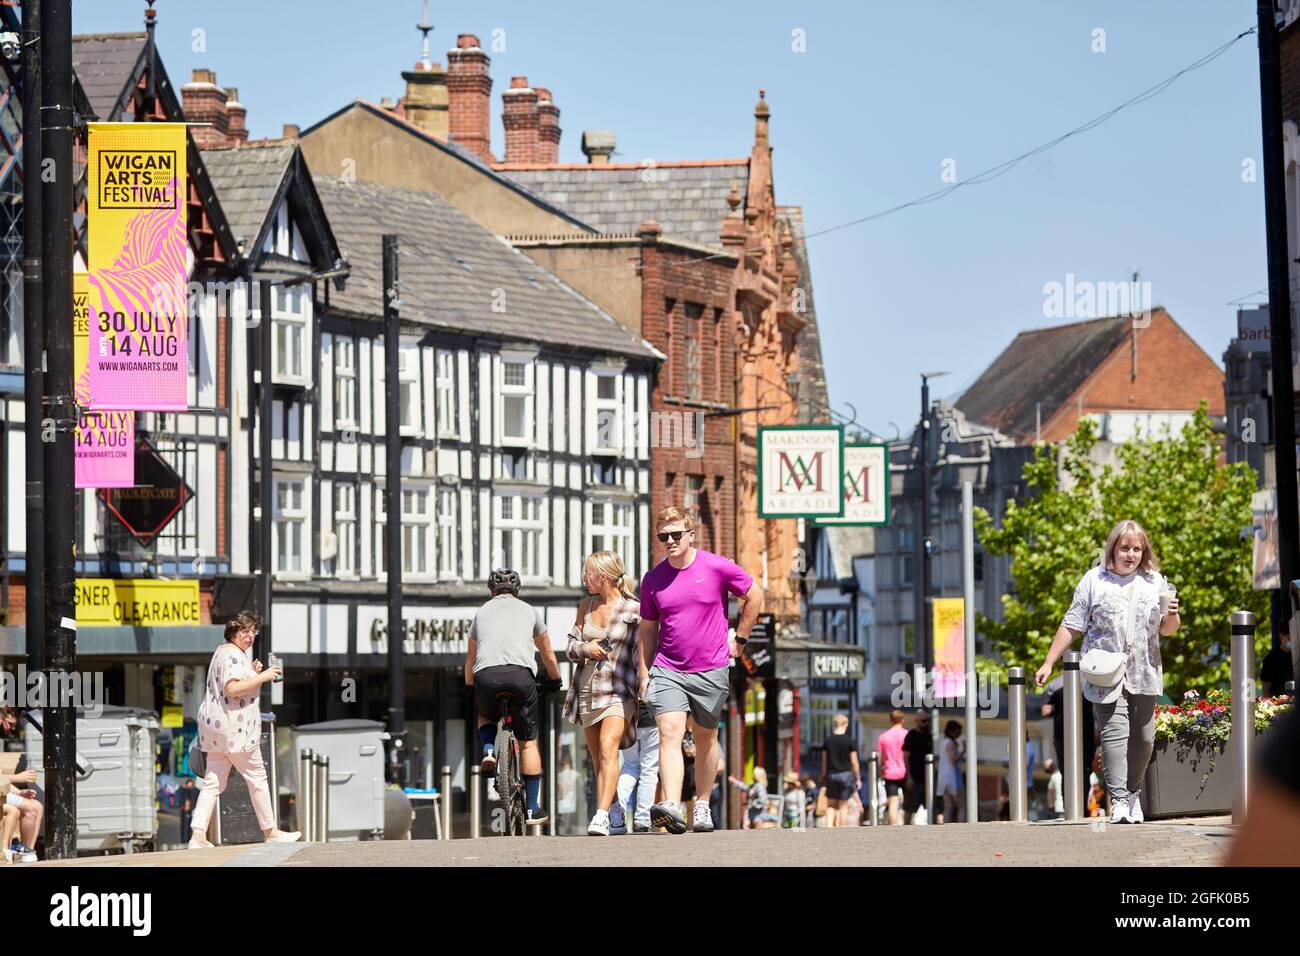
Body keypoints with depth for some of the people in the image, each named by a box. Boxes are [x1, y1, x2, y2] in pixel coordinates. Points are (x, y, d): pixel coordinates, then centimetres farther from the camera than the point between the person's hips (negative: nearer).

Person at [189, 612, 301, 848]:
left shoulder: (221, 652, 20)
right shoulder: (233, 655, -14)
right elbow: (232, 689, -25)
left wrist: (252, 674, 15)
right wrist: (262, 677, -19)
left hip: (213, 725, 10)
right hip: (233, 726, -10)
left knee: (213, 782, 4)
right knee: (256, 777, 2)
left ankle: (198, 836, -5)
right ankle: (270, 831, 11)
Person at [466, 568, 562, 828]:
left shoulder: (482, 612, 27)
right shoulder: (529, 611, 24)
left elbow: (470, 658, 37)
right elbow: (548, 654, 36)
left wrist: (470, 685, 54)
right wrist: (554, 680, 54)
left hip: (486, 675, 1)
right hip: (520, 673, -1)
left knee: (486, 716, 34)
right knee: (528, 743, 10)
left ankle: (489, 751, 4)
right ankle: (532, 809, 9)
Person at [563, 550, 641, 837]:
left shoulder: (633, 609, -4)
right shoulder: (586, 606, 12)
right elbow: (571, 648, 15)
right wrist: (585, 648, -6)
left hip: (619, 690, -6)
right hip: (587, 691, 6)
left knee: (608, 750, -22)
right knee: (597, 759, 8)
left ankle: (602, 816, -31)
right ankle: (617, 818, 19)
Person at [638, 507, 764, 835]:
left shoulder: (717, 568, -5)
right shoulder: (653, 579, 3)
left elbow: (754, 596, 8)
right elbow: (647, 629, 13)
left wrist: (739, 640, 7)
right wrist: (644, 674, 9)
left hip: (711, 670, -1)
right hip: (667, 669, 1)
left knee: (705, 739, 11)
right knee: (669, 733, -17)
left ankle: (703, 805, 26)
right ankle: (671, 807, -29)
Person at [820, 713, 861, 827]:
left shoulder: (827, 741, 2)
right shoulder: (849, 741, -6)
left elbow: (824, 761, 7)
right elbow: (854, 762, -4)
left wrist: (823, 777, 16)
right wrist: (858, 778, 4)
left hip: (831, 774, 2)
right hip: (846, 774, -2)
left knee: (831, 805, 11)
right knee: (843, 805, 3)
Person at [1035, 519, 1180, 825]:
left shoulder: (1154, 582, 11)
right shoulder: (1094, 581, 4)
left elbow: (1167, 630, 14)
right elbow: (1071, 626, 6)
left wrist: (1172, 617, -10)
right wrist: (1048, 663, 3)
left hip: (1143, 674, 3)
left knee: (1143, 737, 6)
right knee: (1114, 733, -15)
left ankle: (1133, 793, 25)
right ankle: (1118, 800, -21)